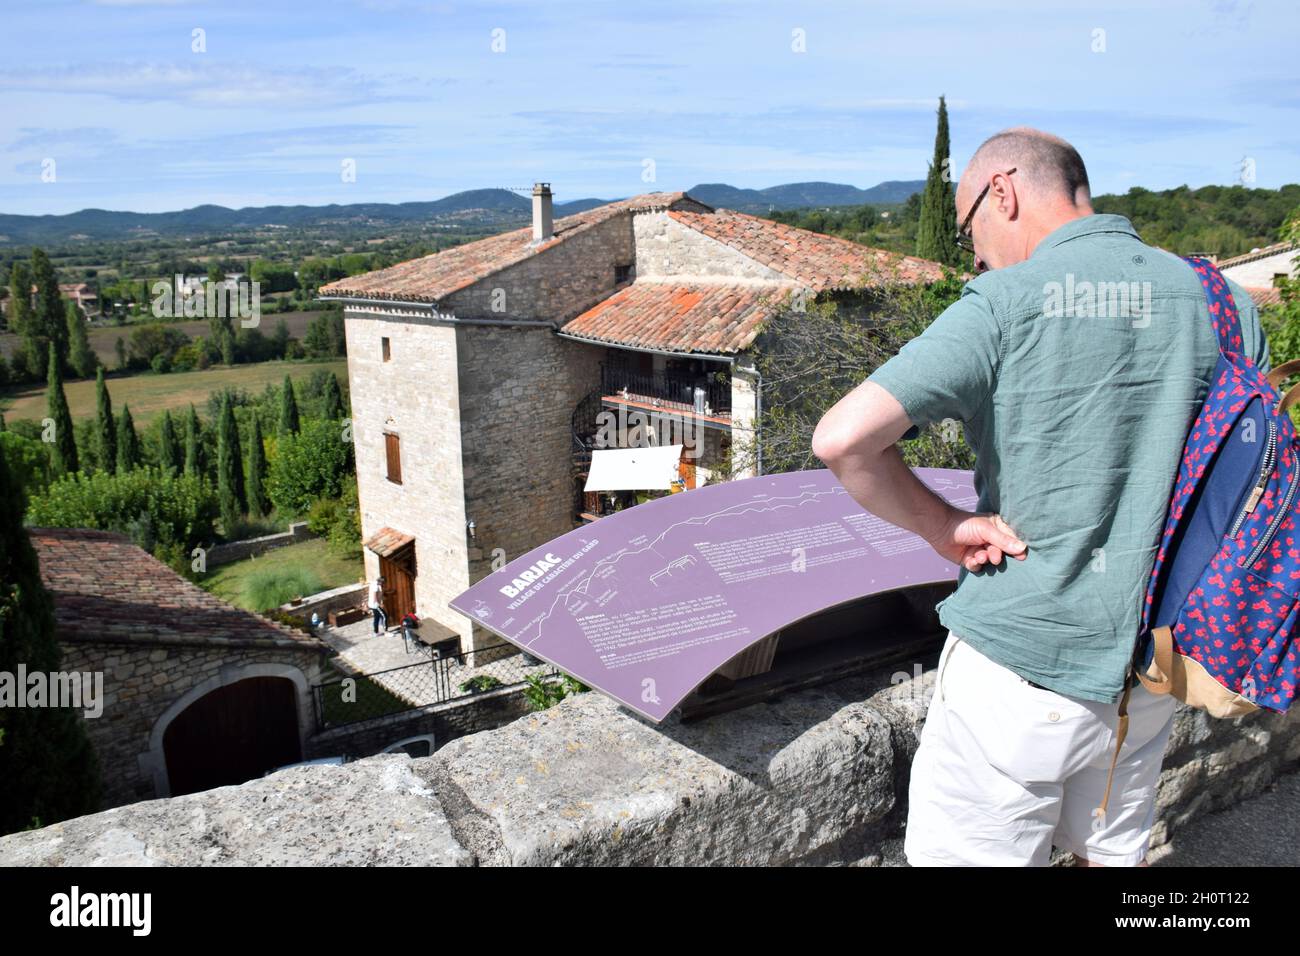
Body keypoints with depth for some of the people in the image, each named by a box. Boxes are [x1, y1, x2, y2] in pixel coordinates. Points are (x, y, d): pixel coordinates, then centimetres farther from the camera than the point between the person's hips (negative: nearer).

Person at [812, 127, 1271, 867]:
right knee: (1117, 850, 25)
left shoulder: (1003, 305, -17)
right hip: (1154, 665, 6)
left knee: (965, 853, 12)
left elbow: (842, 439, -26)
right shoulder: (1223, 303, 0)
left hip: (1024, 664, -6)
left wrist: (946, 528, -13)